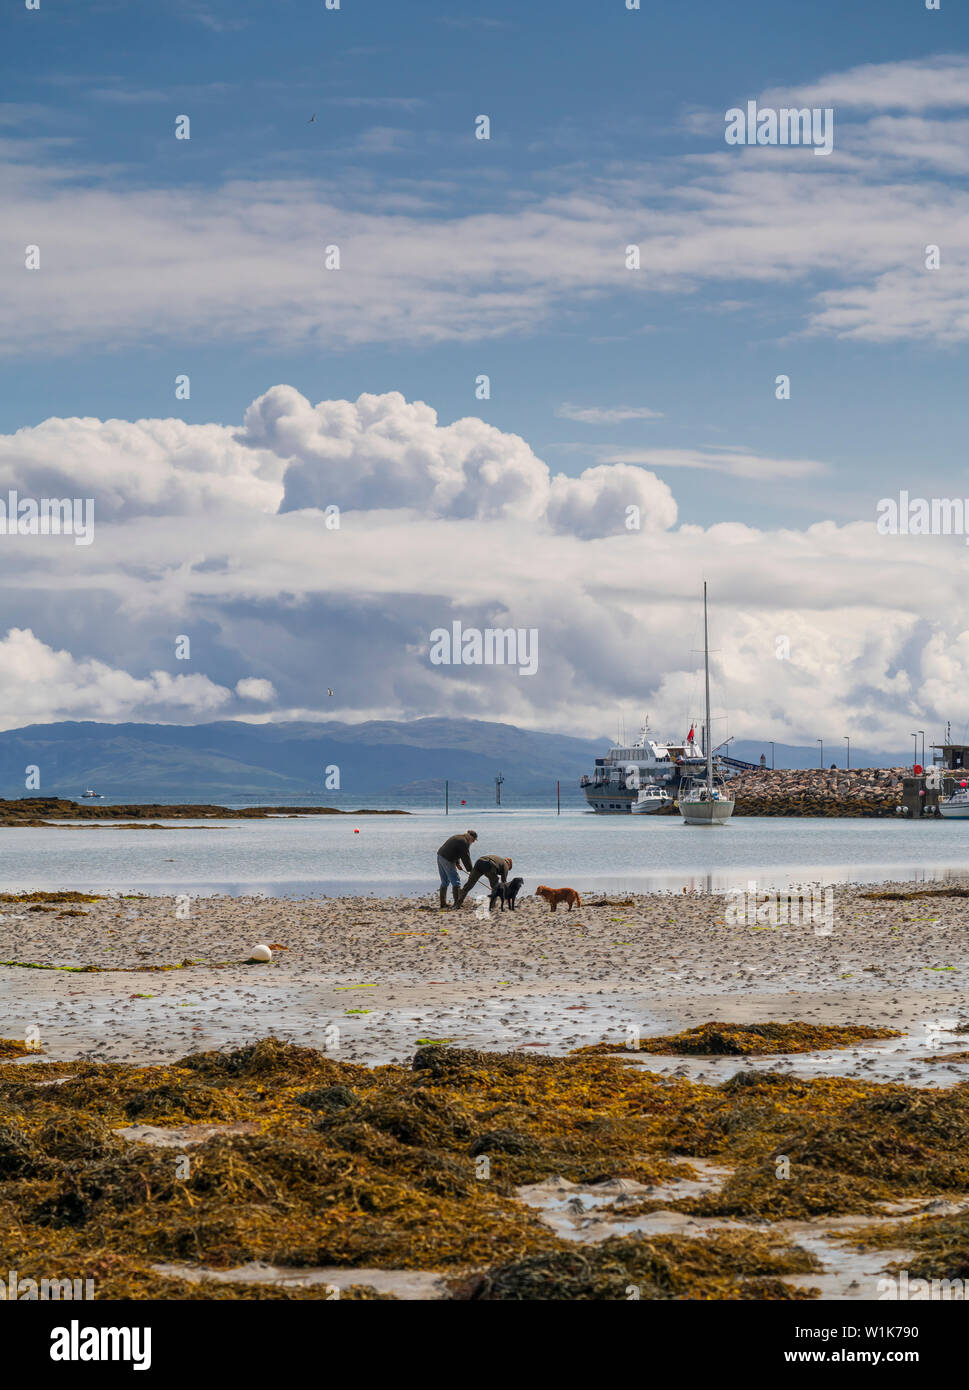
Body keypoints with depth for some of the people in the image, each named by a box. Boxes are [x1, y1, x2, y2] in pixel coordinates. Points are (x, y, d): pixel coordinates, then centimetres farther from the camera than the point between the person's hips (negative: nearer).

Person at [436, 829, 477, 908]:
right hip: (447, 860, -10)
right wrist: (470, 870, -5)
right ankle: (457, 903, -5)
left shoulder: (458, 837, 20)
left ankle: (443, 903, 18)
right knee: (456, 881, -3)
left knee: (445, 882, 16)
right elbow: (466, 857, -12)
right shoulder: (465, 842, -11)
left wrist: (457, 863, 16)